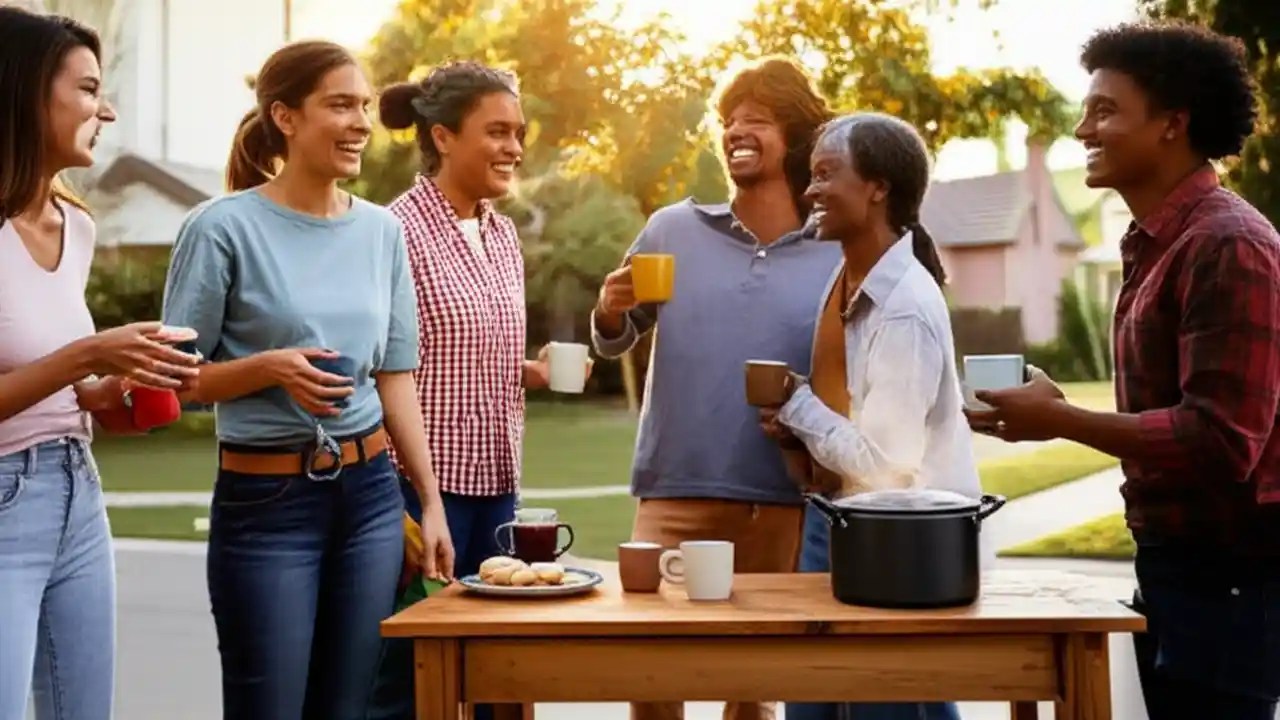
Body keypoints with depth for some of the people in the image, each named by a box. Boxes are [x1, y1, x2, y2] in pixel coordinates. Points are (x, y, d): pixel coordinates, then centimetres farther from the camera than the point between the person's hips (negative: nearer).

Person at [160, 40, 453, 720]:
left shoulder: (381, 230, 5)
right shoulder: (223, 226, -10)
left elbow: (394, 376, 9)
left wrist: (431, 501, 7)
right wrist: (269, 368, -23)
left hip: (371, 496, 5)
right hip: (264, 504, -4)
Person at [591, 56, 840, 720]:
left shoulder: (839, 255, 1)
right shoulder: (673, 229, 4)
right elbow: (614, 344, 11)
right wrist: (611, 312, -9)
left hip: (787, 502, 0)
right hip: (675, 491, 0)